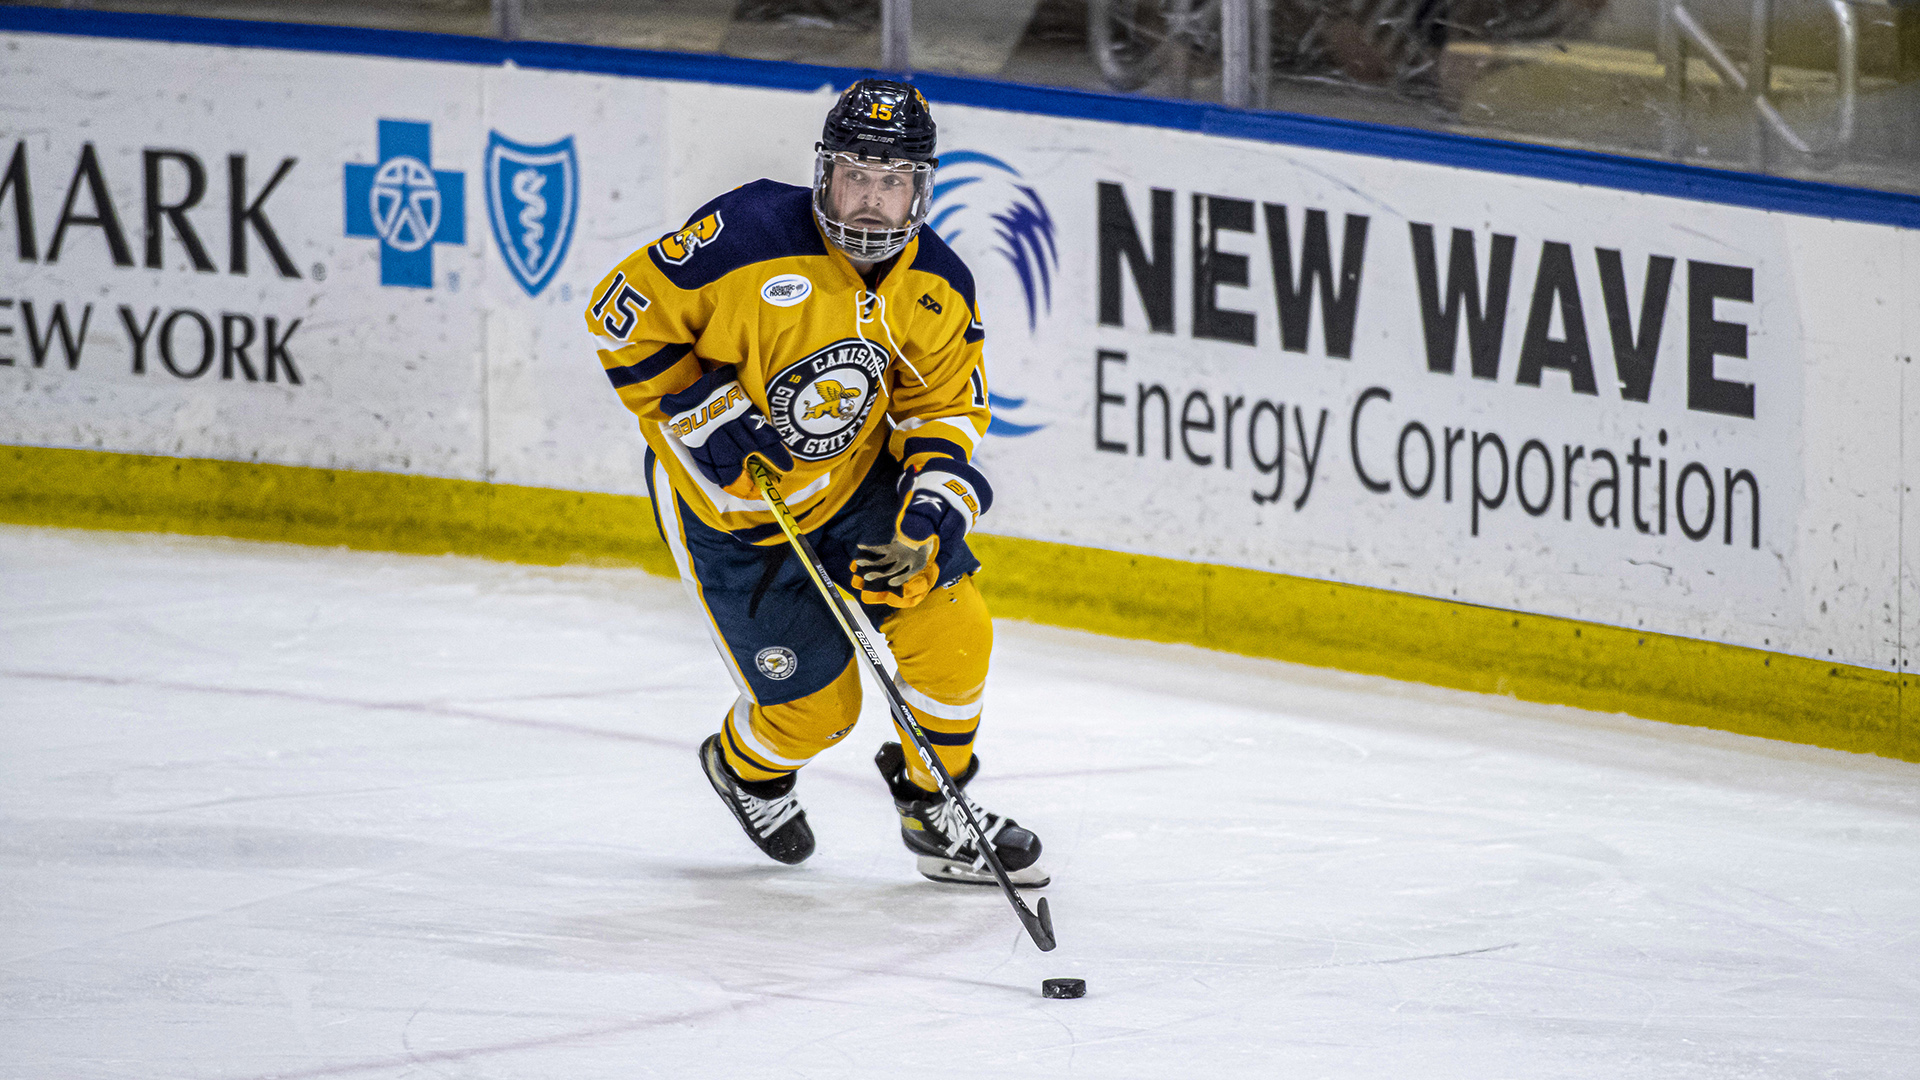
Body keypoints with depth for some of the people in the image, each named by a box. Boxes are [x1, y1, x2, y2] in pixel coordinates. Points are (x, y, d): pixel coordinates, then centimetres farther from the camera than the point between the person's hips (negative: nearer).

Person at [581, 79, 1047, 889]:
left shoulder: (937, 290, -10)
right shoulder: (750, 237, -28)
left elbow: (946, 410, -1)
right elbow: (625, 317, -20)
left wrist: (938, 502, -19)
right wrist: (702, 414, -25)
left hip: (854, 485, 5)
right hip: (727, 507, -5)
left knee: (951, 627, -11)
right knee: (812, 705, -2)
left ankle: (938, 808, 13)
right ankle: (747, 768, 35)